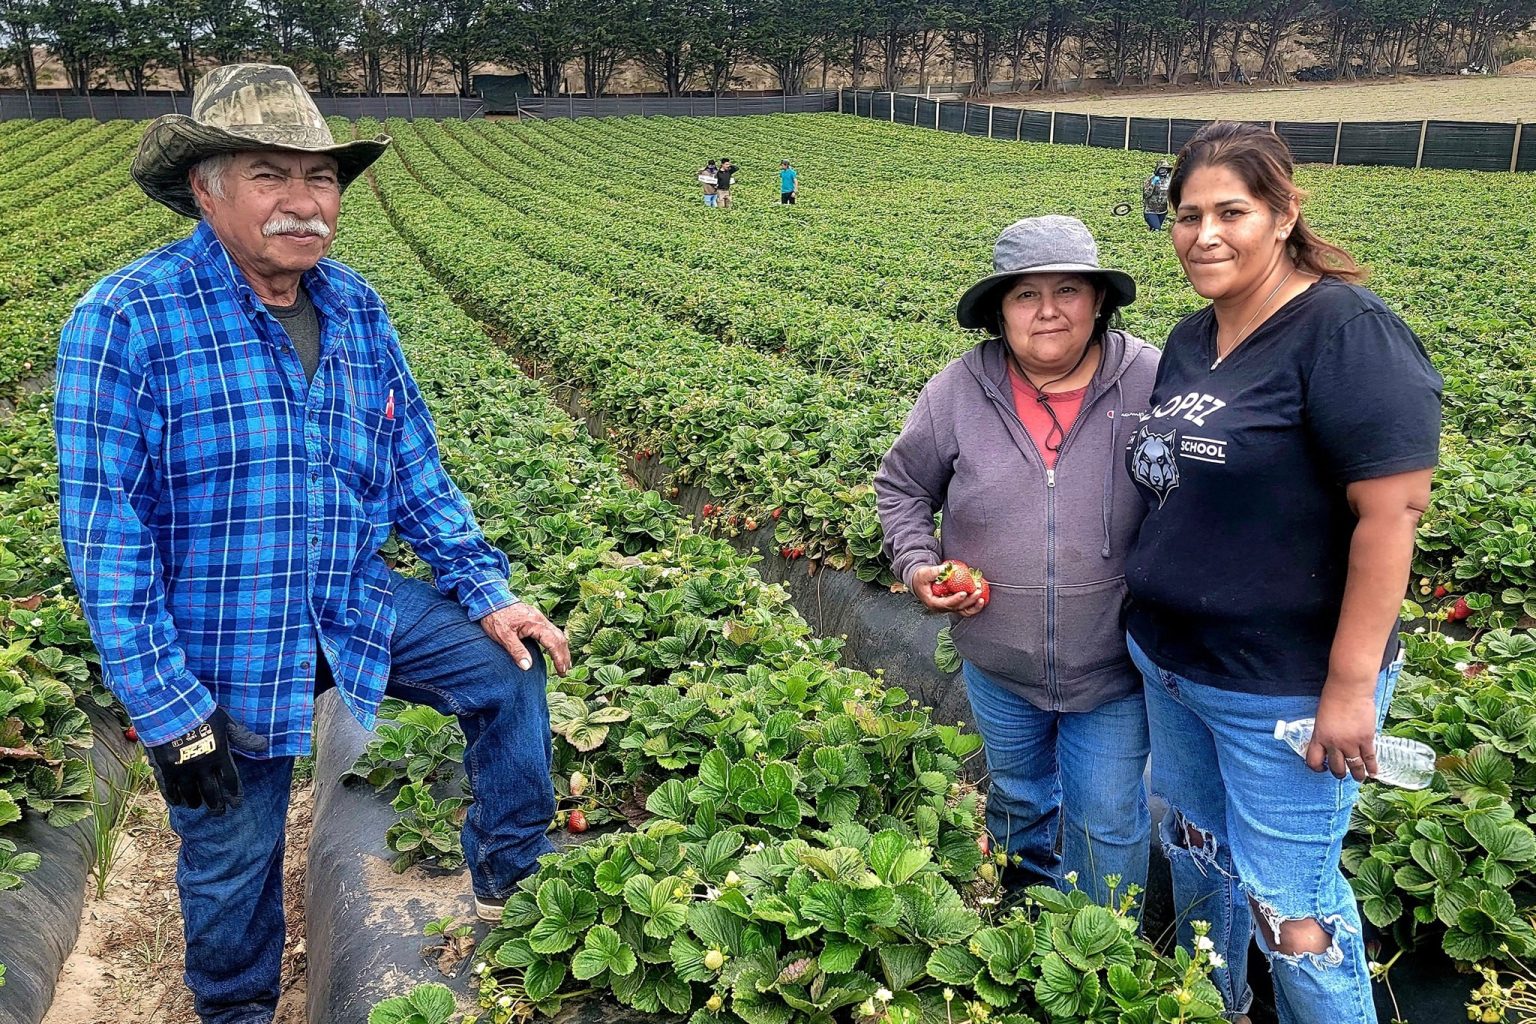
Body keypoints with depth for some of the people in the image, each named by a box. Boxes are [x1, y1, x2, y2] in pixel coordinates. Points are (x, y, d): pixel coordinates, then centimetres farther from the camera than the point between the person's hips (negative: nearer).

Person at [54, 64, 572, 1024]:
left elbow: (417, 470, 6)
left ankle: (510, 888, 27)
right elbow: (104, 537, -21)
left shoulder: (358, 309, -3)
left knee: (509, 669, 4)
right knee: (233, 860, 14)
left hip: (355, 607, 5)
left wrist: (488, 593, 0)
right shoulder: (126, 322, -22)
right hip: (223, 656, -4)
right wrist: (168, 711, -21)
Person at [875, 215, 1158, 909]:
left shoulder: (1152, 384, -16)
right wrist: (917, 565, -11)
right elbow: (901, 486, 4)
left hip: (1114, 667, -2)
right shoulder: (958, 392, -11)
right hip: (996, 663, 3)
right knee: (1018, 797, 28)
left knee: (1109, 823, 15)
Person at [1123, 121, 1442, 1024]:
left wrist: (1352, 686, -22)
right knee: (1196, 853, 24)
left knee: (1287, 900, 4)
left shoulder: (1347, 333, -19)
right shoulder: (1192, 340, 7)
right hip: (1169, 662, 8)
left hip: (1288, 684, -8)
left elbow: (1392, 511, -23)